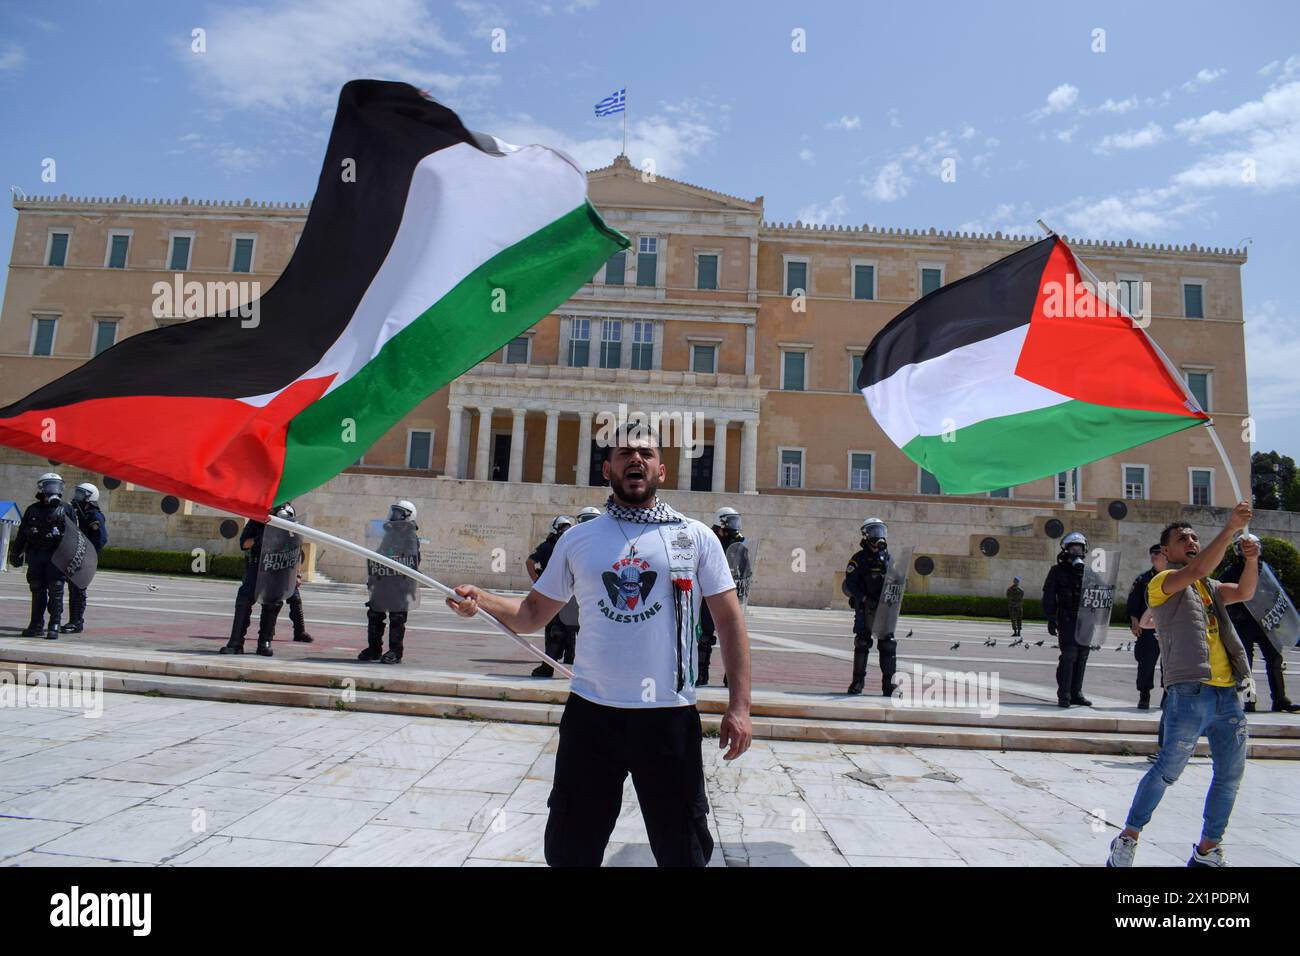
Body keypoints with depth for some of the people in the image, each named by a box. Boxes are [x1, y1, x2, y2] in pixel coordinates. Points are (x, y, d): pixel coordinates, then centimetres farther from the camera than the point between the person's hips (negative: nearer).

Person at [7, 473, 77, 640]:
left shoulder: (67, 509, 5)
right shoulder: (32, 510, 11)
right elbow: (21, 534, 16)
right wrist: (15, 553, 14)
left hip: (57, 556, -3)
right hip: (35, 556, 3)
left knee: (56, 591, -5)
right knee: (37, 590, 7)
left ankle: (54, 626, -1)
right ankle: (36, 625, 16)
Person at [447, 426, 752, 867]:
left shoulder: (696, 537, 0)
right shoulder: (578, 540, 5)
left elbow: (729, 621, 1)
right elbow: (533, 613, 10)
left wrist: (739, 705, -6)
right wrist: (482, 599, -9)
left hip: (669, 716, -1)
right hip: (590, 713, 2)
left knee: (684, 851, 13)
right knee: (570, 849, 15)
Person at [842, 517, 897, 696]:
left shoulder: (889, 559, 13)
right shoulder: (859, 559, 1)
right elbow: (849, 584, -5)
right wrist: (864, 598, -16)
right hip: (865, 608, -3)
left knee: (888, 644, 1)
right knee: (862, 643, 0)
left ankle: (889, 682, 7)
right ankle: (858, 680, 10)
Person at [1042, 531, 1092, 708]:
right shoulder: (1058, 571, 1)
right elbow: (1048, 597, -2)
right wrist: (1051, 620, -9)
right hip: (1068, 620, -5)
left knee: (1081, 659, 7)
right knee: (1068, 656, -11)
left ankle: (1076, 694, 16)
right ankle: (1064, 696, -7)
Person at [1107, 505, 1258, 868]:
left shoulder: (1208, 587, 23)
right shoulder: (1162, 582, -1)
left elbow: (1244, 593, 11)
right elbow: (1199, 568, -18)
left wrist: (1251, 559, -5)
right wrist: (1231, 528, -20)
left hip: (1229, 694, 8)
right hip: (1191, 692, -8)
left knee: (1230, 776, 11)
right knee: (1167, 770, -6)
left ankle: (1207, 851, 24)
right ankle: (1127, 840, 6)